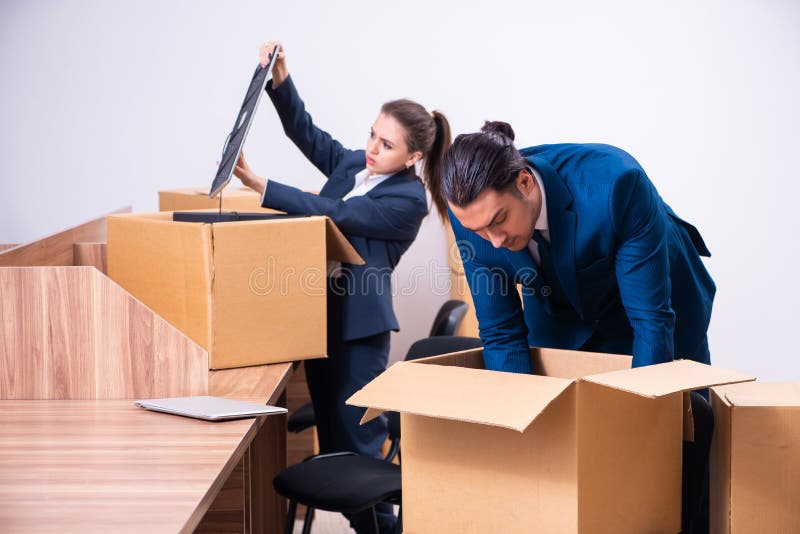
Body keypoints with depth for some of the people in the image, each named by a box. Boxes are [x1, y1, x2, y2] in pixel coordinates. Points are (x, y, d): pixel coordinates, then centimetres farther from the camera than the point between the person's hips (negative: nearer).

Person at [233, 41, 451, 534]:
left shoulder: (408, 200, -15)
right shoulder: (355, 164, 8)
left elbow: (333, 214, -22)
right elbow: (306, 132, 11)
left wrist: (260, 187, -24)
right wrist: (280, 82, -5)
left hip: (360, 323, -8)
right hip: (323, 312, 8)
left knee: (358, 429, -7)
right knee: (329, 424, 13)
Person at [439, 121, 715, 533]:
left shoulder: (614, 182, -41)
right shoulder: (474, 213, -28)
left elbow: (651, 318, -35)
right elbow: (501, 333, -18)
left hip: (653, 291, -3)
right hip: (561, 313, 3)